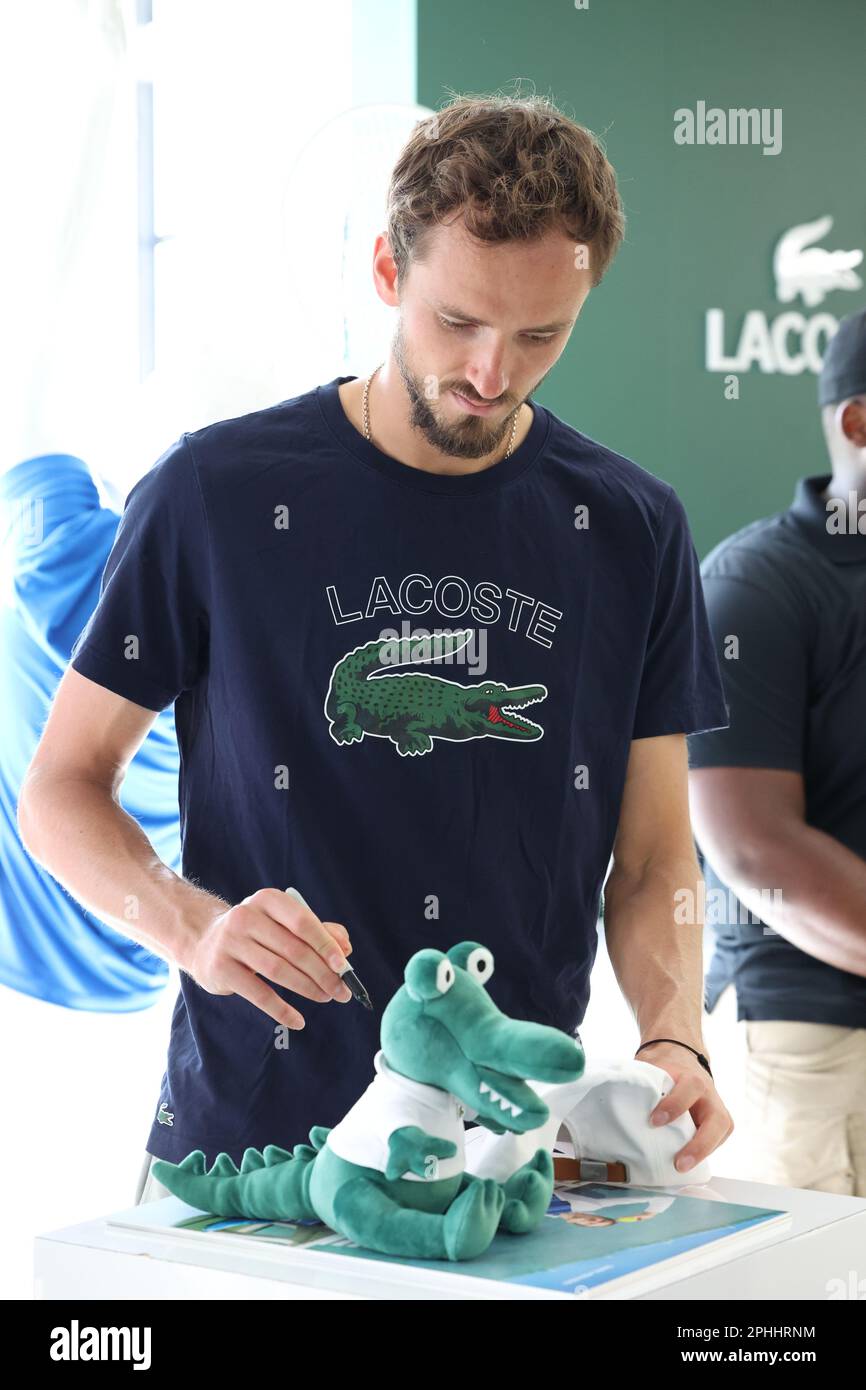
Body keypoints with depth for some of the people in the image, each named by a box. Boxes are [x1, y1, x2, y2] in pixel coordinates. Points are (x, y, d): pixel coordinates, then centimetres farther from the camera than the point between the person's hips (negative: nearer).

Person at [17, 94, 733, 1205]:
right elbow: (62, 789, 1)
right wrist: (196, 927, -17)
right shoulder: (216, 493, -6)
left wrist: (674, 1041, -12)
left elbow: (653, 861, 6)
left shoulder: (632, 530, 2)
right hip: (244, 1142, -2)